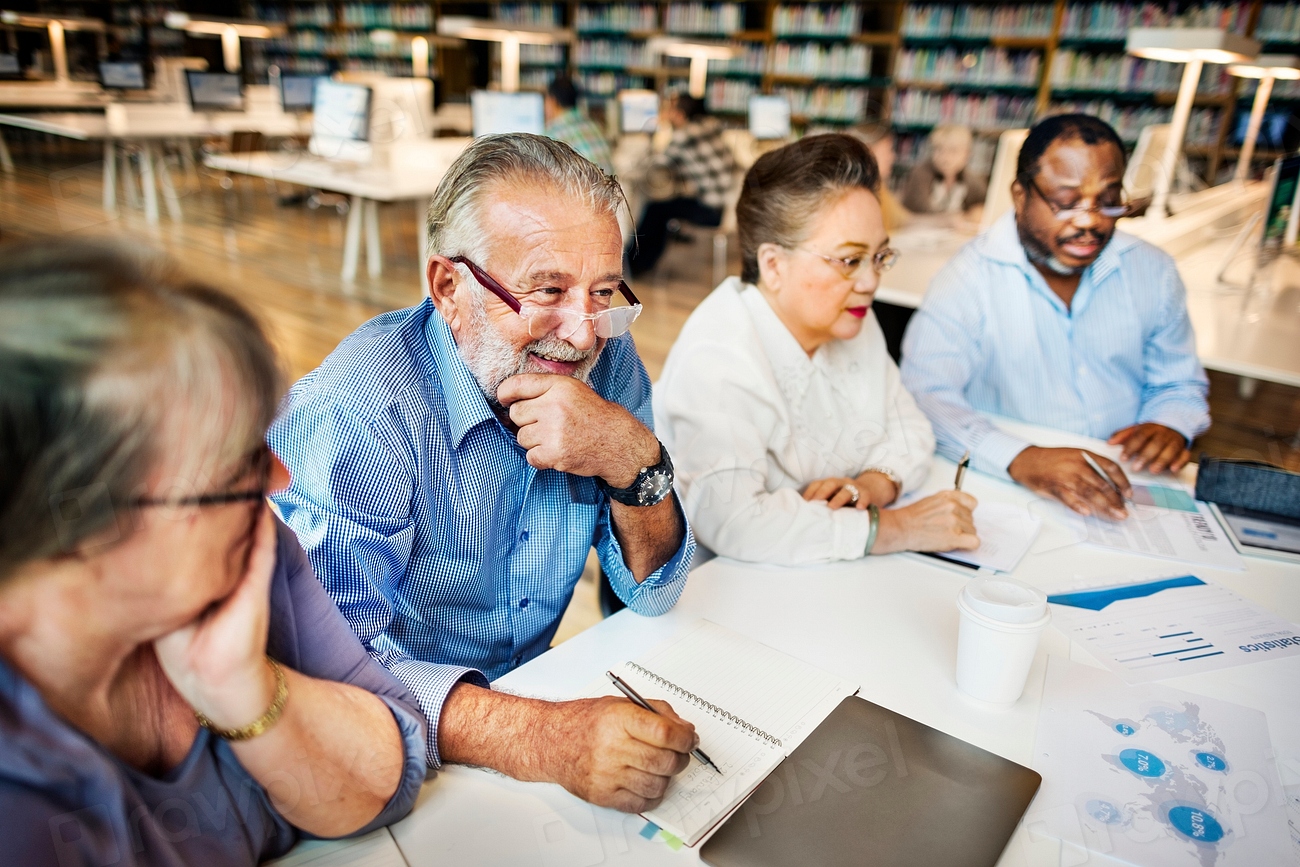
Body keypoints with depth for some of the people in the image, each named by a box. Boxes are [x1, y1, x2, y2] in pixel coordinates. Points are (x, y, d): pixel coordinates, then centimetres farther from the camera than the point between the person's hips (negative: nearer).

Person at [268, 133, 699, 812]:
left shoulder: (607, 361, -7)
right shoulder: (355, 410, -23)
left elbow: (652, 593, -5)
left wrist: (634, 464, -24)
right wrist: (539, 737, -43)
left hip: (535, 682, 5)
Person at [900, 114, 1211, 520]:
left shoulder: (1152, 272, 5)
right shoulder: (969, 278, -11)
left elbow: (1179, 384, 17)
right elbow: (925, 394, -22)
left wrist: (1170, 427, -6)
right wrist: (1018, 457, -38)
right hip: (1002, 495, -6)